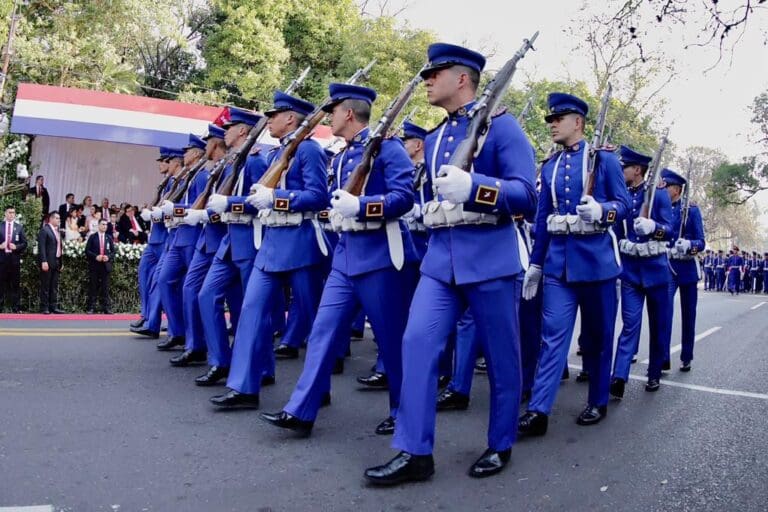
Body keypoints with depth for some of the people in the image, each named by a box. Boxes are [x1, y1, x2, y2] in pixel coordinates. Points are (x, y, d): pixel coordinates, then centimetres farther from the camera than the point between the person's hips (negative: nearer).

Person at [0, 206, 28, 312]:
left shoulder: (19, 227, 8)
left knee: (15, 284, 3)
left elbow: (24, 243, 6)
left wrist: (16, 247, -11)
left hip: (14, 258, 1)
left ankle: (15, 308, 6)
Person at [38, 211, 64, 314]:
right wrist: (44, 261, -20)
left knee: (54, 286, 7)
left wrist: (62, 262, 14)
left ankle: (53, 307, 10)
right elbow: (41, 247, -13)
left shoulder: (57, 231, 17)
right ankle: (44, 308, 1)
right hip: (47, 262, -7)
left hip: (56, 262, 7)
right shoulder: (44, 230, -6)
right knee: (45, 286, -2)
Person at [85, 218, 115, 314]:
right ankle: (90, 308, 3)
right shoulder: (92, 237, 5)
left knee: (105, 288, 2)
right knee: (93, 287, 0)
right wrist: (96, 256, -14)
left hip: (106, 265, 2)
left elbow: (113, 251, 11)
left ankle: (106, 308, 2)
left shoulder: (109, 238, 12)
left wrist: (108, 257, -8)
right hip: (94, 266, -2)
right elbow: (87, 250, -1)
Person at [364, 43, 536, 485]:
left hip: (492, 260, -6)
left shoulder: (501, 125, -3)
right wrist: (431, 212, 12)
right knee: (418, 341, -6)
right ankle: (415, 452, 1)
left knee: (501, 357, 6)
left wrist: (472, 186, -27)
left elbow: (527, 195, -14)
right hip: (441, 258, 6)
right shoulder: (433, 139, 18)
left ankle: (501, 446, 25)